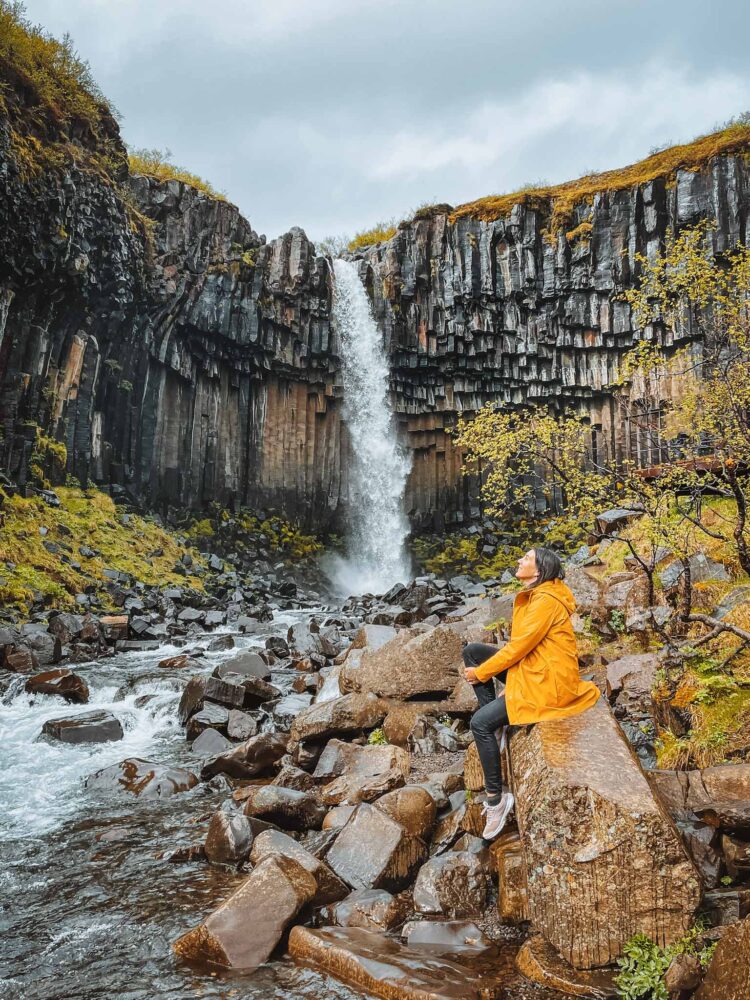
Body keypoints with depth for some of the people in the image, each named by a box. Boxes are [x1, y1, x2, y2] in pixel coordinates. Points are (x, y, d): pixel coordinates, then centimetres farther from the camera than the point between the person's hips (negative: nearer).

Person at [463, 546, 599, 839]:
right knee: (472, 650, 5)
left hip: (548, 682, -10)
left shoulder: (546, 600, -21)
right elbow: (520, 644, 13)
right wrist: (481, 666, 3)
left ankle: (497, 798, -6)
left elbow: (519, 647, -21)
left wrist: (480, 672, -10)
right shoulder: (532, 596, 9)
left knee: (480, 723, -18)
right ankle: (495, 723, 6)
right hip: (531, 667, 10)